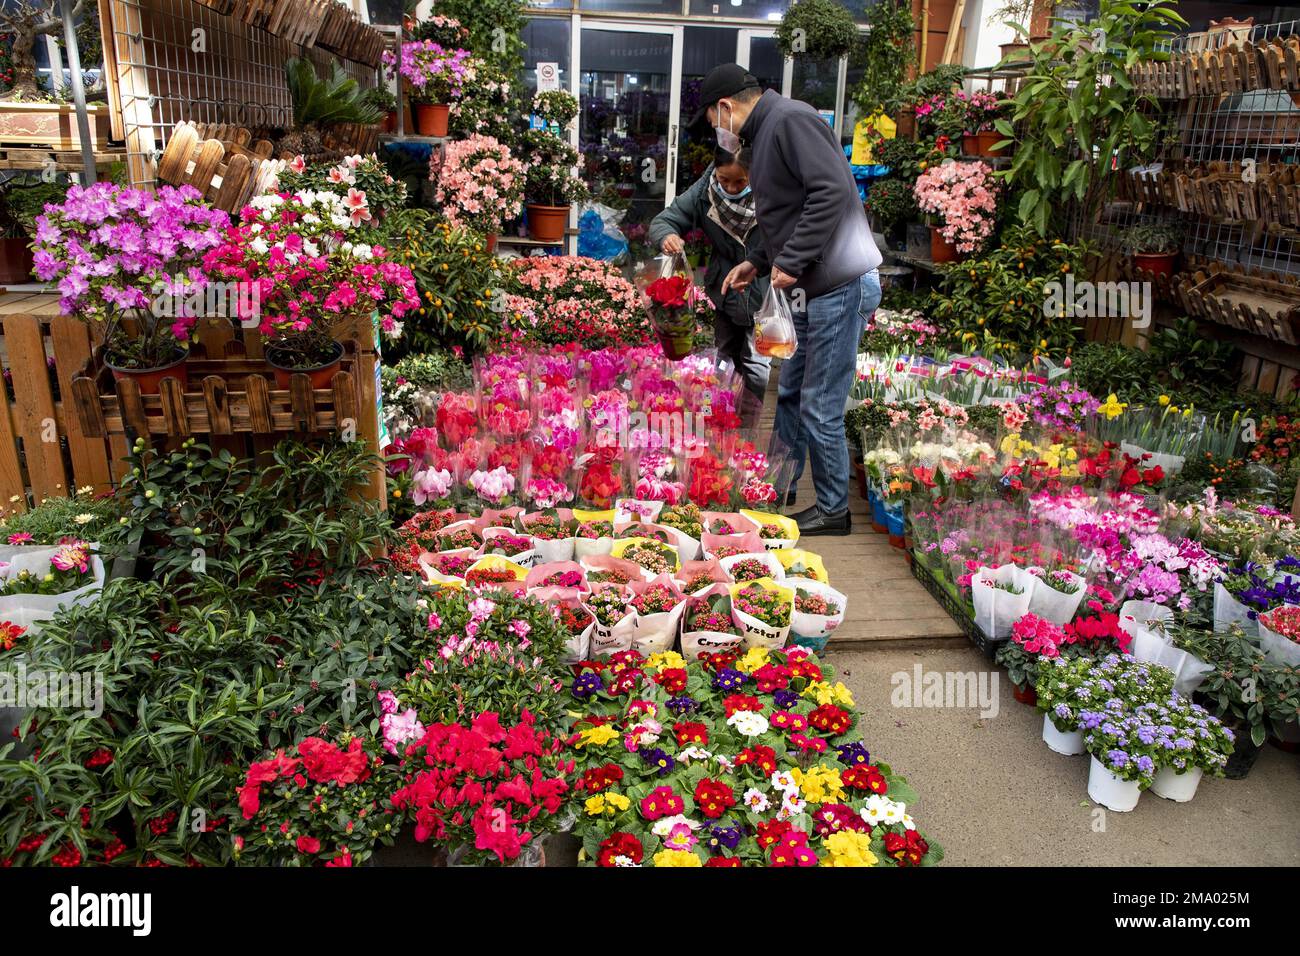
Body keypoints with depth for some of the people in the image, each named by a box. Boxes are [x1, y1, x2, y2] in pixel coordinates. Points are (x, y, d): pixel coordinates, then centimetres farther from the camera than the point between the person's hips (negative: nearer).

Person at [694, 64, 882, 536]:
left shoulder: (791, 120, -12)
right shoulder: (766, 135, 19)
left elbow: (833, 192, -24)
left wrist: (790, 262, -21)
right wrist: (759, 263, 16)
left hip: (840, 287, -10)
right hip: (812, 291, 10)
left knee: (820, 409, -3)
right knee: (790, 395, 16)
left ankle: (832, 511, 13)